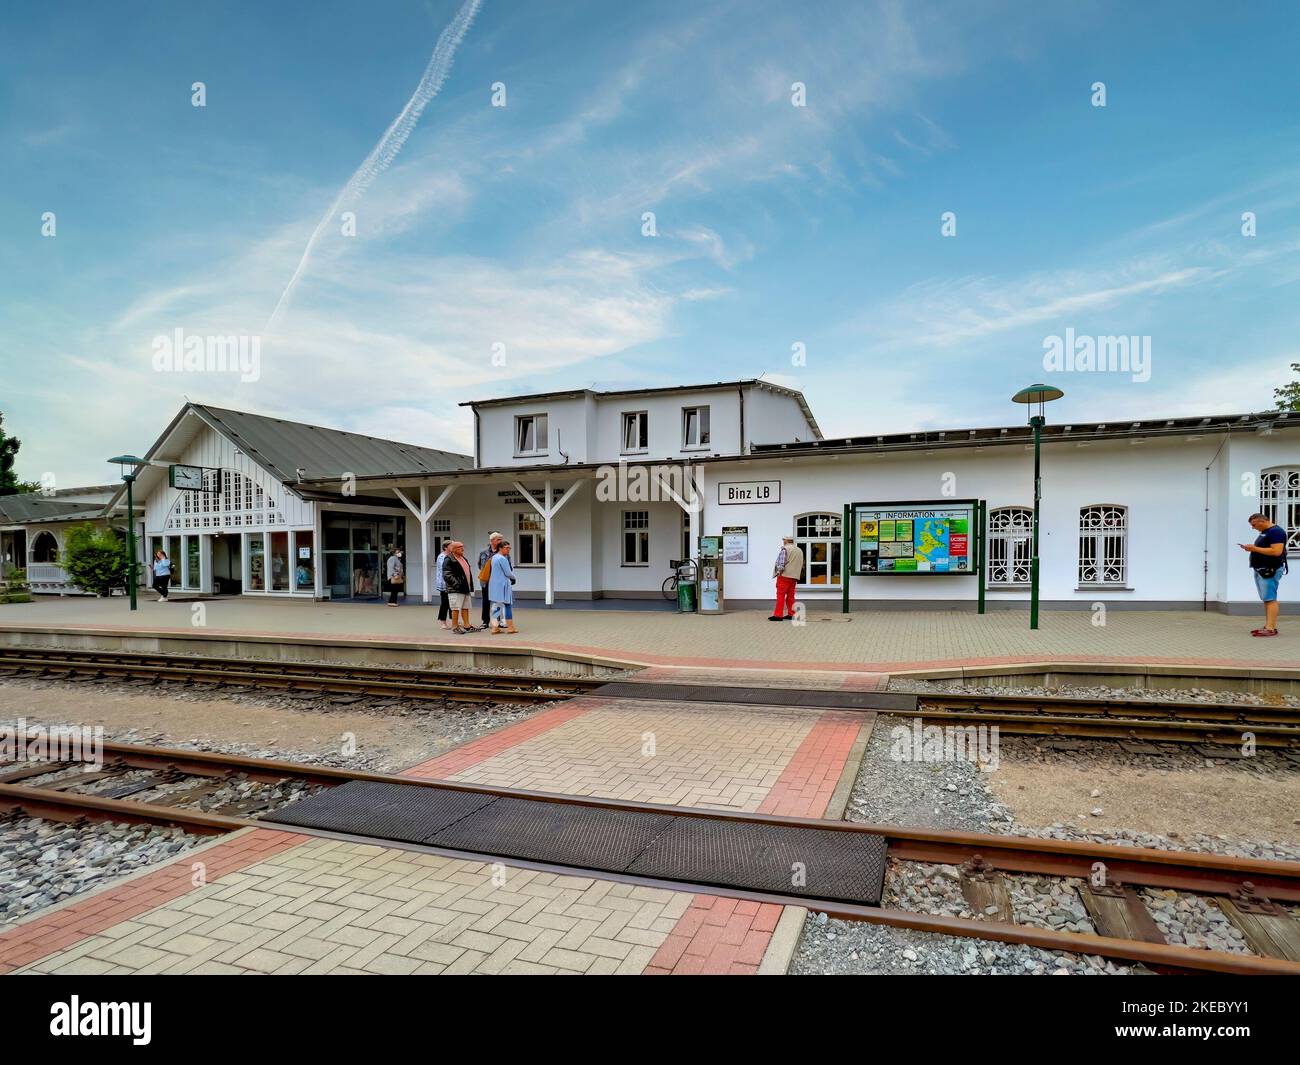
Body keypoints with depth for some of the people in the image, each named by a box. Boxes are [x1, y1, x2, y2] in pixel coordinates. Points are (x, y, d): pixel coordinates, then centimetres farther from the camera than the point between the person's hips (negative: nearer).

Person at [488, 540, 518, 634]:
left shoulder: (494, 557, 13)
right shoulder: (502, 558, -15)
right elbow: (508, 573, -14)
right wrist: (513, 577, 6)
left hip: (494, 584, 9)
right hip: (502, 585, -9)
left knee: (496, 606, 9)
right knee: (507, 605, -1)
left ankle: (495, 627, 9)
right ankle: (510, 627, 4)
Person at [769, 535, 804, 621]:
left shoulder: (785, 549, -7)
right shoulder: (800, 551, 16)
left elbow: (781, 563, -15)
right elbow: (801, 565, 17)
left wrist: (779, 571, -6)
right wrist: (798, 576, 19)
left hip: (785, 575, -7)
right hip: (794, 576, 7)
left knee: (780, 595, -6)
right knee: (790, 596, 12)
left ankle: (778, 615, -9)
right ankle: (791, 614, 12)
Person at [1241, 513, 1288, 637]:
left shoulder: (1276, 532, -13)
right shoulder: (1264, 532, 17)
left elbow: (1276, 551, -23)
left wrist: (1255, 548, -18)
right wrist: (1252, 548, 7)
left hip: (1270, 570, -10)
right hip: (1261, 570, 10)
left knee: (1270, 599, -11)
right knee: (1266, 599, 12)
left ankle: (1271, 628, -13)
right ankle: (1269, 625, 16)